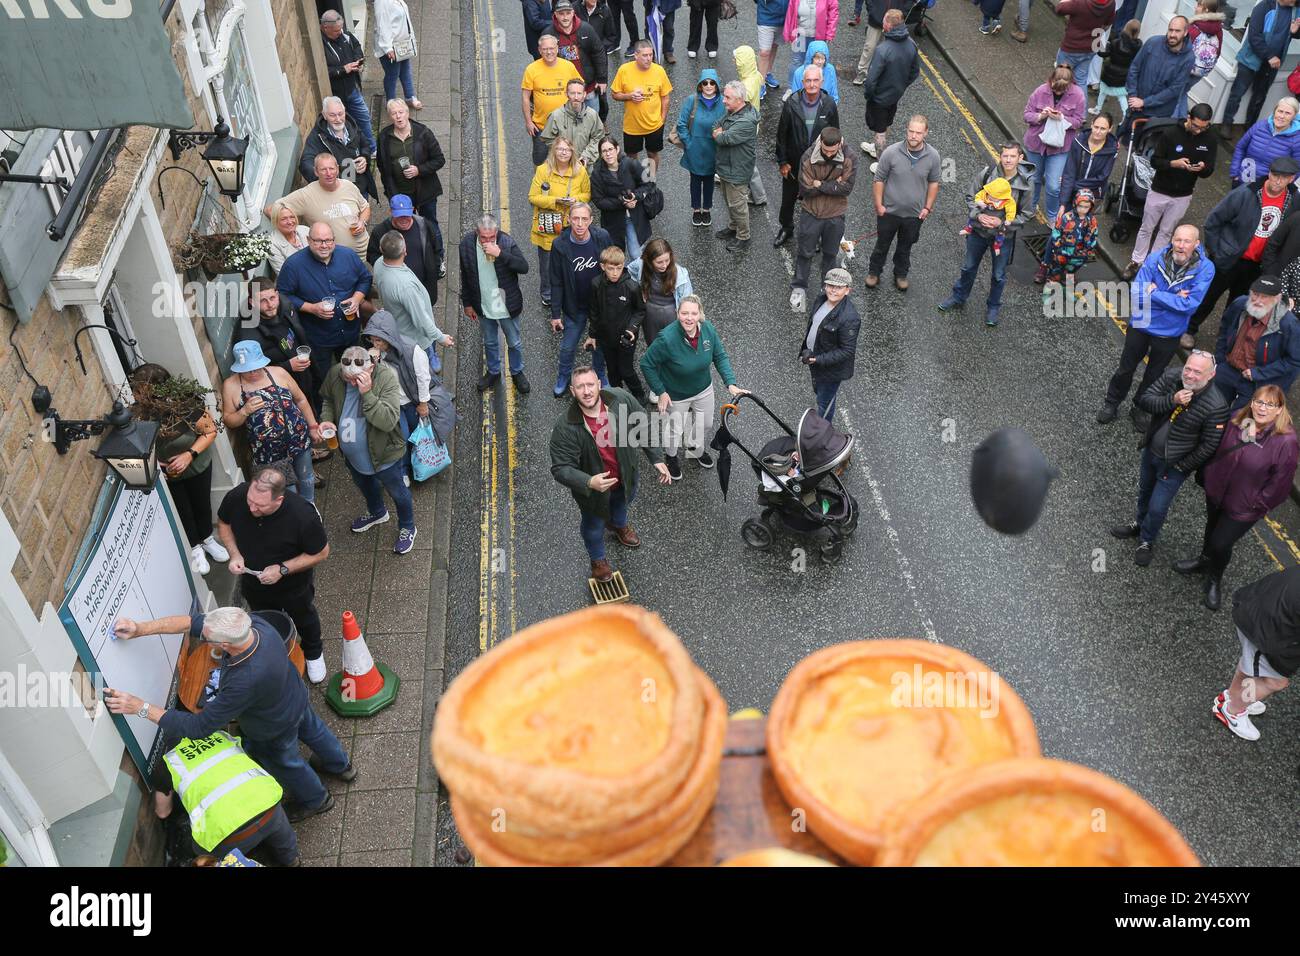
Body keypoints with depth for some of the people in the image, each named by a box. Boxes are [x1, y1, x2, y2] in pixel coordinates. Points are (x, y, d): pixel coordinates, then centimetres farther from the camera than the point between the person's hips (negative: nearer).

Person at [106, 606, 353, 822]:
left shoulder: (244, 682, -50)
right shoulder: (254, 622, -33)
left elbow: (199, 727, -40)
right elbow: (193, 621, -21)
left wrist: (142, 708, -38)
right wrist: (140, 629, -25)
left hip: (274, 729, -6)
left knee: (283, 762, 27)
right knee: (311, 729, 35)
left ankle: (315, 800, 57)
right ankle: (340, 765, 66)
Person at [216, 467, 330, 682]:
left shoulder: (302, 514, -40)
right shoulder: (236, 497, -31)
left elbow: (321, 553, -22)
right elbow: (223, 522, -6)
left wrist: (282, 569, -29)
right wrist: (234, 554, -21)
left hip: (294, 586, -2)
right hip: (252, 582, 3)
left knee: (304, 620, 29)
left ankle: (314, 653, 60)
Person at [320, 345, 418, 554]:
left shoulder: (386, 378, -32)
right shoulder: (335, 374, -17)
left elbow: (388, 421, -38)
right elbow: (327, 399, 6)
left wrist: (367, 393, -45)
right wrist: (326, 419, -13)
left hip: (383, 453, -5)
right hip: (351, 453, 5)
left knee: (397, 492, 18)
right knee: (364, 484, 33)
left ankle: (407, 528, 46)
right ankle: (377, 513, 64)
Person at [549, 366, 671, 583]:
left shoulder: (621, 399, -27)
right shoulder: (565, 427, -36)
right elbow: (561, 469, -31)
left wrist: (657, 459, -6)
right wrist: (589, 483, -47)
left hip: (624, 475, 3)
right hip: (592, 487, -3)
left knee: (623, 502, 37)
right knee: (594, 524, 25)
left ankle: (619, 524, 75)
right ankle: (598, 560, 59)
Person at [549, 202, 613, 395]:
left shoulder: (602, 237, -18)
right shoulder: (560, 245, -20)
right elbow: (556, 283, -11)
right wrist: (555, 314, -8)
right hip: (574, 307, -1)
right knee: (568, 346, 13)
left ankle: (599, 375, 46)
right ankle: (563, 376, 42)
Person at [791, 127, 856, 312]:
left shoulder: (849, 160, -15)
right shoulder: (808, 158, -17)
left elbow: (846, 188, -23)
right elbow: (805, 190, -21)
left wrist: (820, 185, -23)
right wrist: (833, 185, -20)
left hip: (835, 215, 1)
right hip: (811, 213, 0)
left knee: (830, 253, 19)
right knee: (805, 252, 12)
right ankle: (799, 287, 29)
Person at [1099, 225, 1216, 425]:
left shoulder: (1205, 268, -21)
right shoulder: (1156, 258, -19)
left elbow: (1190, 304, -29)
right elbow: (1137, 293, -24)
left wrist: (1154, 293, -26)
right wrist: (1174, 298, -26)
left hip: (1169, 333, 0)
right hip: (1141, 324, 0)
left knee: (1154, 375, 22)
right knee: (1126, 368, 18)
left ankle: (1140, 408, 44)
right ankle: (1111, 404, 40)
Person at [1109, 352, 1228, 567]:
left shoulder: (1216, 407, -31)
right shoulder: (1172, 377, -19)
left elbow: (1208, 446, -22)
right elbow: (1145, 399, -18)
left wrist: (1181, 467, -15)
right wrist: (1172, 401, -35)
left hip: (1174, 464, -5)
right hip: (1151, 450, 5)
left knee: (1157, 508, 8)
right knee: (1144, 491, 29)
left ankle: (1146, 540, 38)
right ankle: (1140, 523, 57)